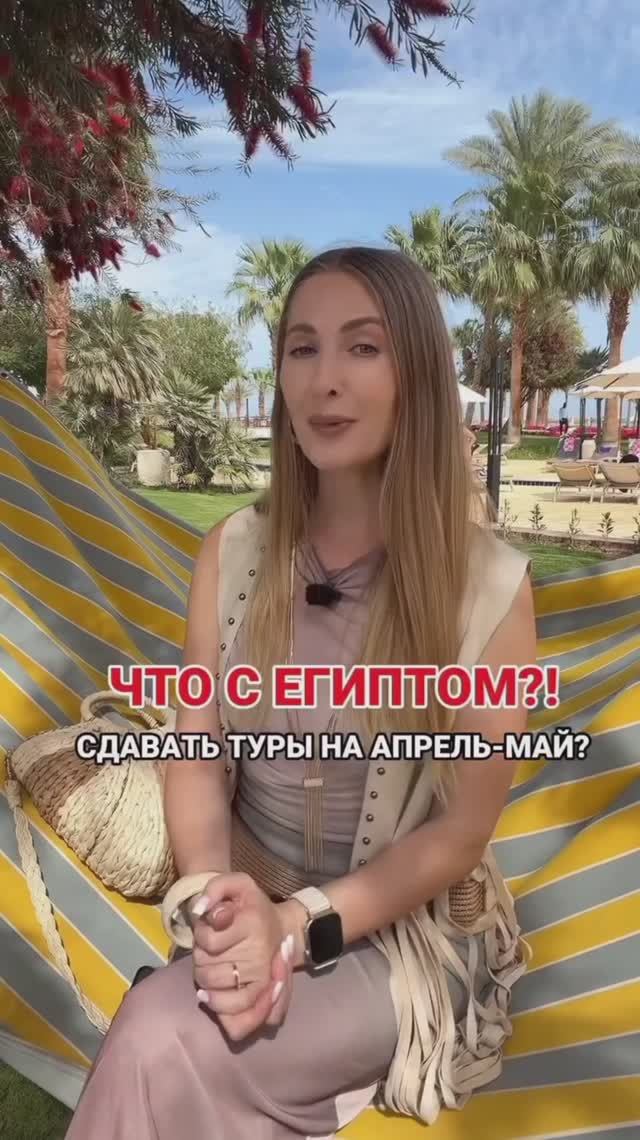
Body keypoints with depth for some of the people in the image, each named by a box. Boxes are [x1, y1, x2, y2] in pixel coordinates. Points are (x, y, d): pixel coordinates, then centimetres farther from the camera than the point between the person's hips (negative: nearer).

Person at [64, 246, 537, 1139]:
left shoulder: (490, 585, -13)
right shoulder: (234, 552, -2)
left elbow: (462, 830, -10)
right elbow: (197, 755, -3)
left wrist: (300, 926, -20)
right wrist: (213, 903, -20)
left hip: (403, 935, -3)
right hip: (250, 914, 3)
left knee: (156, 1051, -24)